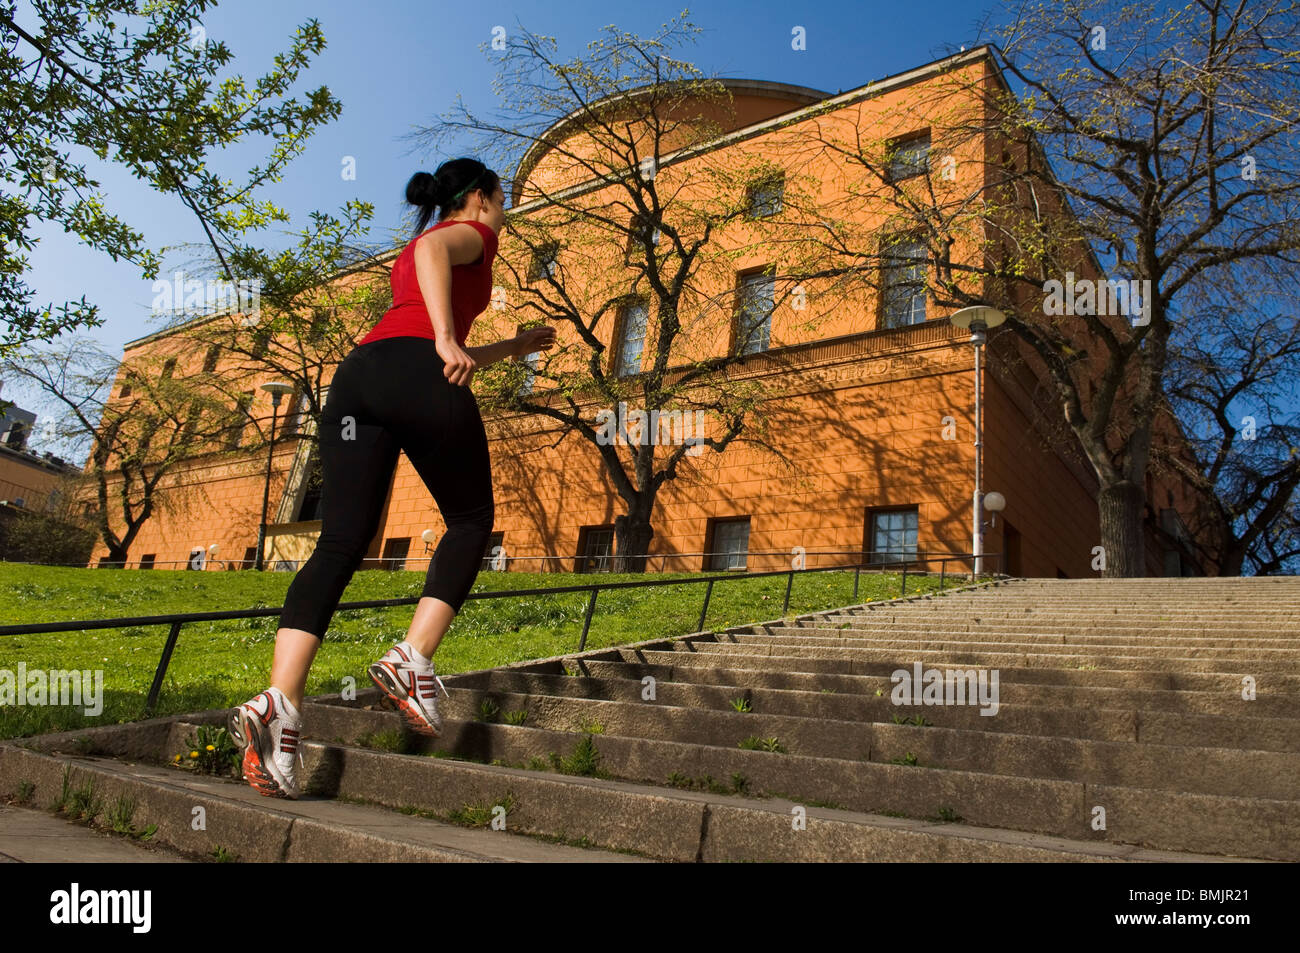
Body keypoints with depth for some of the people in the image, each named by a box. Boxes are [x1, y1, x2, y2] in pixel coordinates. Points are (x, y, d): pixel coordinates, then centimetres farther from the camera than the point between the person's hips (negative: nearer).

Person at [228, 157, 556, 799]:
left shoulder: (405, 259, 40)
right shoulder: (471, 232, 17)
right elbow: (433, 251, -10)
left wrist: (513, 348, 47)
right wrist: (447, 337, -22)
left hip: (357, 373, 7)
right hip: (418, 377, -7)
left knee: (339, 546, -4)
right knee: (470, 521, 10)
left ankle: (279, 702, -19)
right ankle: (412, 659, -5)